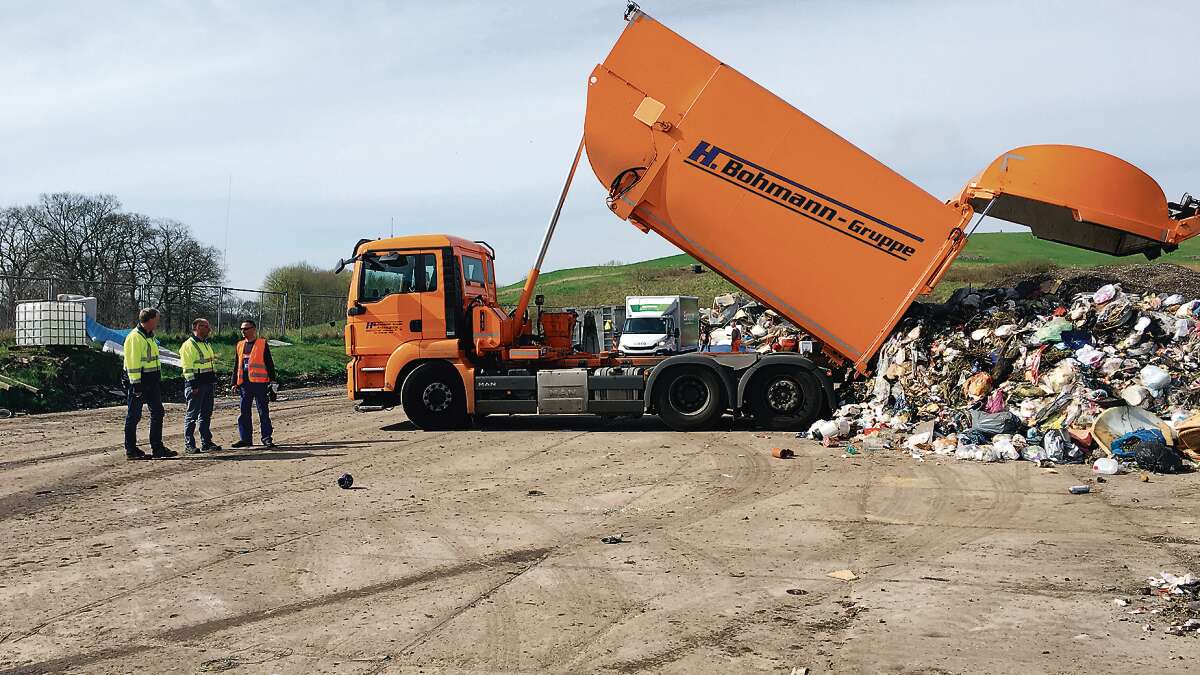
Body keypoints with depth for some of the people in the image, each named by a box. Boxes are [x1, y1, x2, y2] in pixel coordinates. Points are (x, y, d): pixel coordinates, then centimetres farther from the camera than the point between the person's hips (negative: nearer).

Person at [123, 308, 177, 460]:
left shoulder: (150, 336, 15)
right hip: (138, 381, -9)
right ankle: (131, 450, 7)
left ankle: (157, 448, 14)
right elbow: (132, 363, -20)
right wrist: (136, 385, -22)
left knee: (158, 413, 9)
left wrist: (158, 381, 19)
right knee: (133, 416, 0)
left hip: (151, 381, 9)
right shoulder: (135, 337, -15)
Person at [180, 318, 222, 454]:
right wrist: (193, 385, -19)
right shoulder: (189, 345, -9)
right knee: (192, 415, -4)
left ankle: (206, 443, 17)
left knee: (206, 414, 11)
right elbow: (187, 367, -15)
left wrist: (214, 383, 21)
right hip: (196, 384, -9)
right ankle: (189, 445, 0)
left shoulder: (206, 344, 19)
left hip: (208, 384, 9)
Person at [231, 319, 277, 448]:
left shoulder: (262, 343, -1)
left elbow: (269, 363, -2)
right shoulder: (240, 345, 15)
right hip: (244, 383, 5)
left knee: (263, 412, -1)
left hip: (259, 383, -5)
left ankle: (266, 437, 4)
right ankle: (245, 438, 14)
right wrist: (235, 383, 15)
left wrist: (272, 380, -7)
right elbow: (236, 366, 20)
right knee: (244, 412, 7)